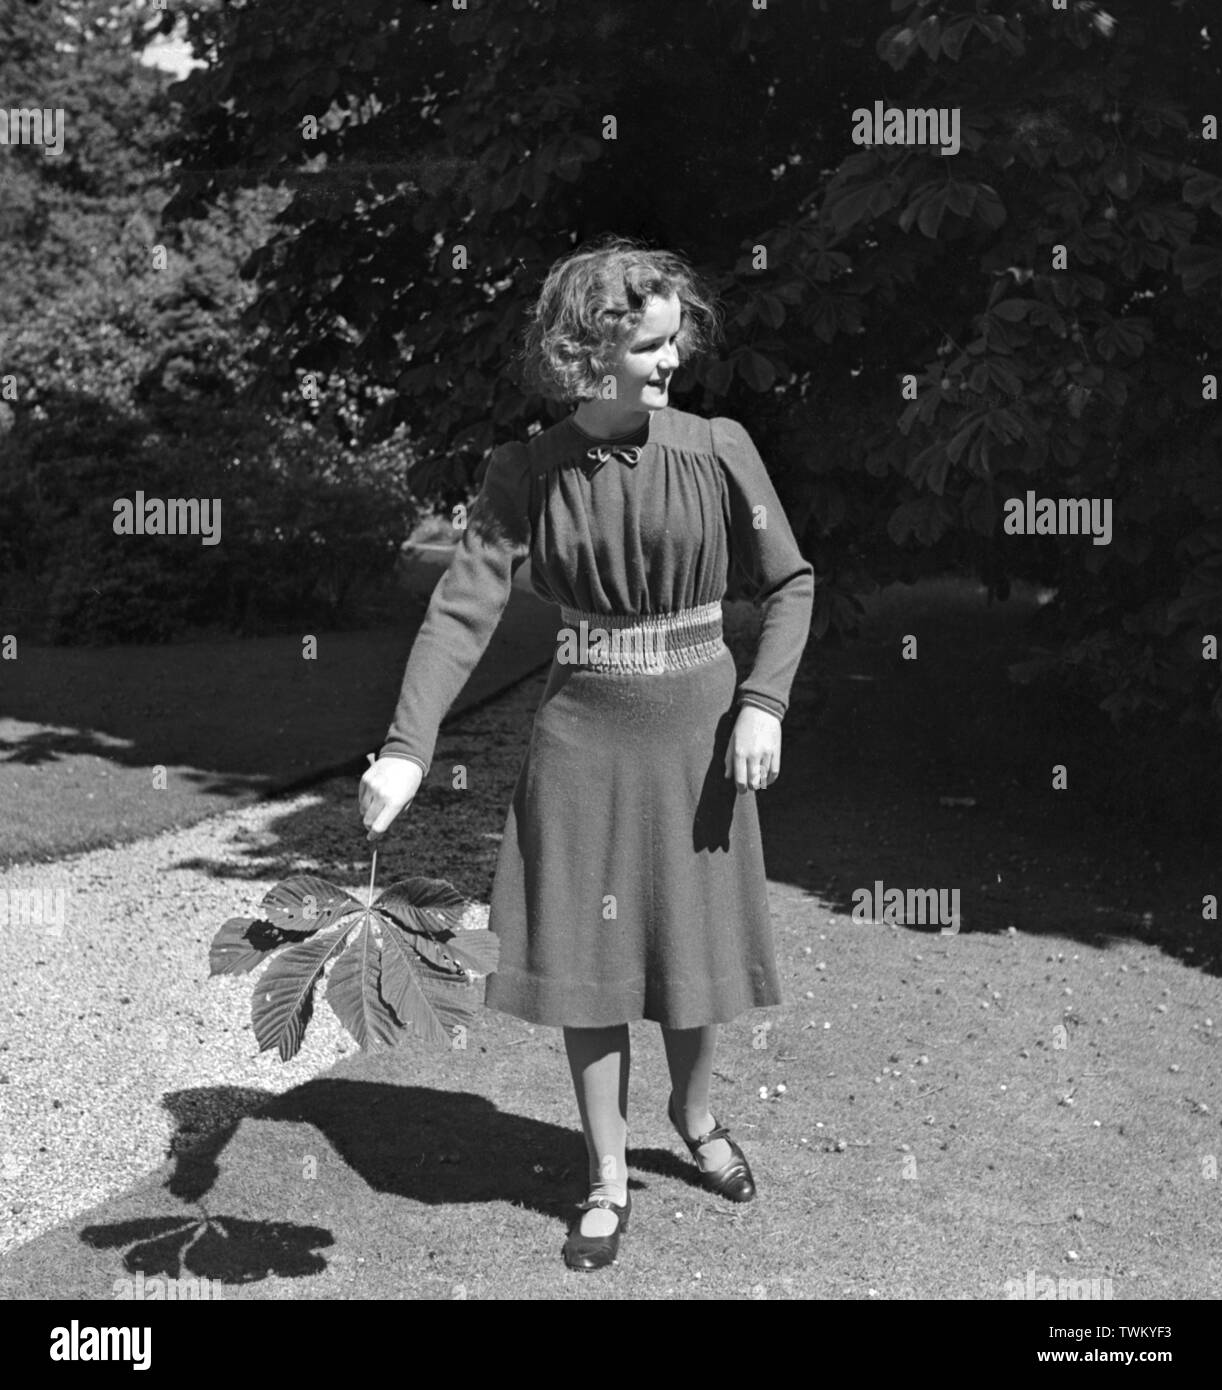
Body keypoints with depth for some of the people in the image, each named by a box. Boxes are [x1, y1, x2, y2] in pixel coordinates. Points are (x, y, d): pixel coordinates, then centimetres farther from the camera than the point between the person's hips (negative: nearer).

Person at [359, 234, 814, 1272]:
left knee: (698, 944, 11)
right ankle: (609, 1179, 23)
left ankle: (695, 1112, 41)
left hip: (699, 728, 0)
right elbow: (463, 609, -10)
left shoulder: (719, 448, -7)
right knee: (588, 957, 5)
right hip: (583, 733, 0)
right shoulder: (528, 473, -6)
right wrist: (407, 747, -21)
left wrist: (763, 704, -11)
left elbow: (790, 583, 1)